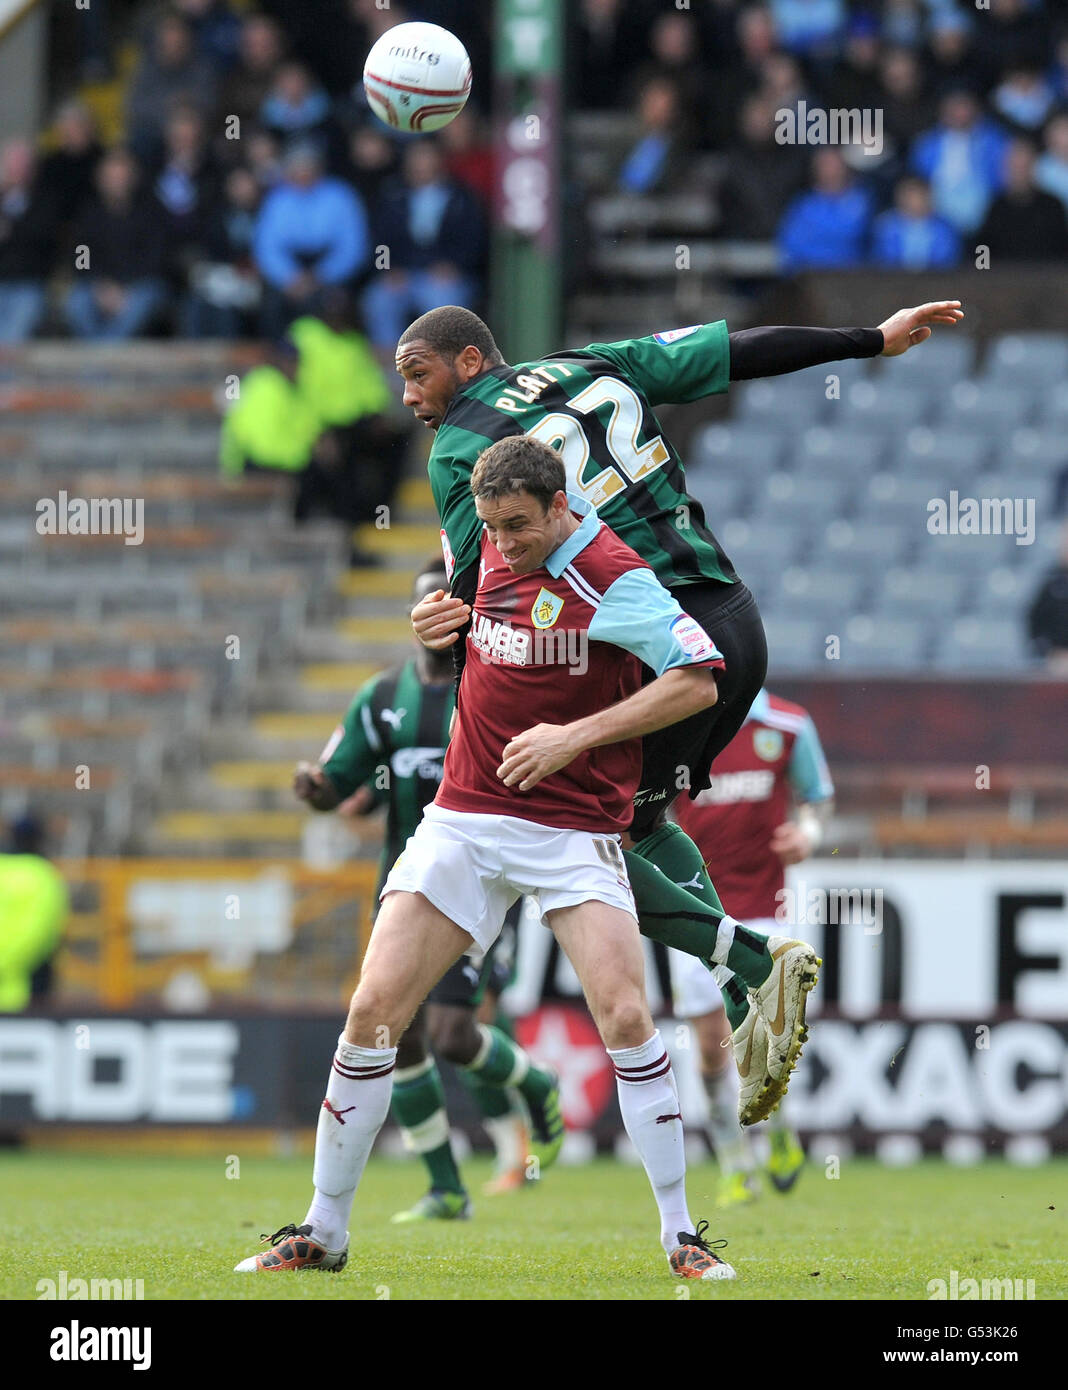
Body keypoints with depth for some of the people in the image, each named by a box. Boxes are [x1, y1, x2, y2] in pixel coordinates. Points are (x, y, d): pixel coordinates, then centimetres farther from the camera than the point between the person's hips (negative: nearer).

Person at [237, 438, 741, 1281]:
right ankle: (324, 1233, 8)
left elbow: (700, 680, -16)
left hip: (572, 831, -5)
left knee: (625, 1016, -18)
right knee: (374, 1007, -3)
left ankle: (681, 1235, -7)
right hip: (463, 822, 5)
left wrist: (578, 735, -18)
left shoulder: (611, 577, -13)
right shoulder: (498, 550, 6)